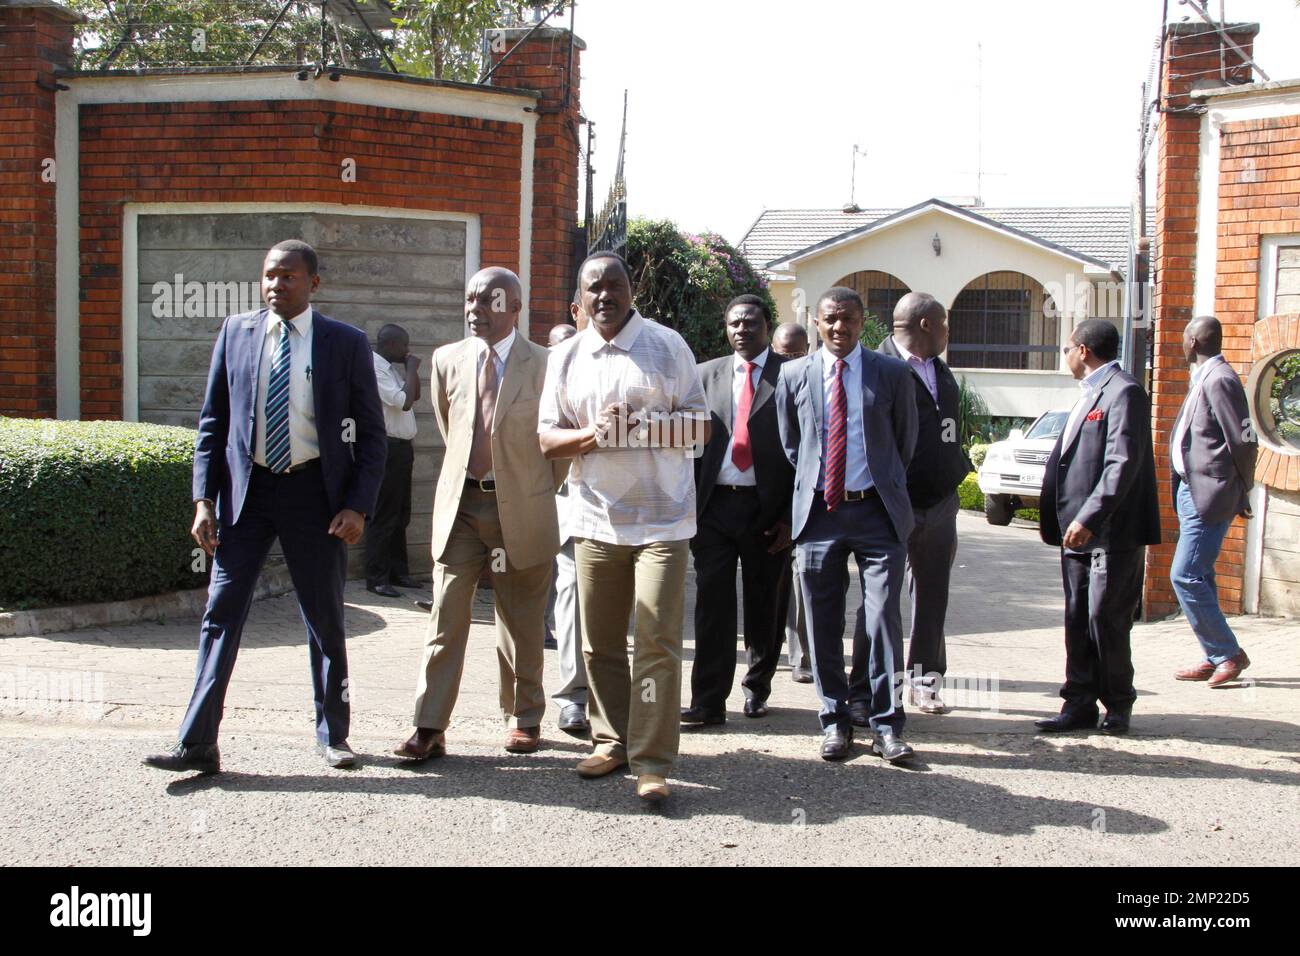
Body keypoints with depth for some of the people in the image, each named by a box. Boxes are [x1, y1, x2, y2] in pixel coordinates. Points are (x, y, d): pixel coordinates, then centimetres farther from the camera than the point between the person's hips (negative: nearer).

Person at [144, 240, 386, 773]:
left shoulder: (347, 344, -1)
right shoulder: (236, 332, 5)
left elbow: (372, 434, 1)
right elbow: (212, 421, 8)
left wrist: (357, 507, -10)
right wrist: (204, 499, -1)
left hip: (314, 490, -1)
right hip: (246, 489, 2)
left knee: (325, 619, 8)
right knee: (221, 613, -1)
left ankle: (332, 734, 24)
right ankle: (197, 745, 3)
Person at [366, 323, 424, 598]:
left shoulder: (395, 368, 13)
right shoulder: (375, 368, -14)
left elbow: (416, 395, 20)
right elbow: (404, 401, -20)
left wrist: (411, 369, 7)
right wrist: (411, 368, -9)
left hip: (402, 447, 9)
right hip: (386, 448, -9)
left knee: (401, 515, 14)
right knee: (383, 516, -5)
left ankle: (398, 572, 22)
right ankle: (376, 578, 1)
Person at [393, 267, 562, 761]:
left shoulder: (545, 365, -5)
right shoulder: (448, 360, 5)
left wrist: (537, 492, 8)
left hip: (521, 507, -2)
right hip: (460, 502, 2)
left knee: (521, 623, 9)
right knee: (446, 618, -1)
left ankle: (523, 717, 24)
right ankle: (430, 727, 4)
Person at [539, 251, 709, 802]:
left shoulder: (667, 346, 1)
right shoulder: (565, 357, 11)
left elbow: (699, 428, 0)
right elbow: (547, 438, 7)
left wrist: (645, 429, -18)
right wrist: (590, 435, -13)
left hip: (661, 517, -3)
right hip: (595, 518, 4)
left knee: (657, 639, -7)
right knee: (599, 642, 10)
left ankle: (651, 762, -2)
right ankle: (611, 741, 26)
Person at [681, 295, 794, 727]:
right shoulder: (706, 374, 12)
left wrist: (791, 515, -7)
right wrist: (688, 505, 3)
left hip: (768, 508, -2)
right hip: (714, 504, 2)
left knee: (765, 603, 9)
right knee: (712, 602, -2)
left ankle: (757, 686, 29)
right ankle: (709, 699, 2)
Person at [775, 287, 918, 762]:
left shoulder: (892, 373, 3)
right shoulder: (793, 375, 6)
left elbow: (906, 441, 12)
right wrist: (811, 483, 11)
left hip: (877, 511, -1)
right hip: (819, 510, 2)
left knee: (883, 618, -4)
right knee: (823, 624, 5)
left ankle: (886, 725, 5)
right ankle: (835, 722, 17)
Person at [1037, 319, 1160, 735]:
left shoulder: (1123, 392, -12)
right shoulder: (1090, 393, 19)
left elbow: (1123, 464, -21)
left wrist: (1089, 520, -25)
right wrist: (1056, 518, 17)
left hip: (1112, 533, -9)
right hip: (1079, 532, 9)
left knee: (1105, 621, -2)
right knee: (1078, 622, 10)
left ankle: (1118, 705, 14)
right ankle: (1080, 705, 16)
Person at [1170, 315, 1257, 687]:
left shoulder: (1219, 380, -16)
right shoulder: (1203, 379, 15)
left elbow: (1244, 441, -18)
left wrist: (1240, 493, -8)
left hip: (1209, 494, -10)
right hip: (1192, 490, 10)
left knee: (1185, 576, -10)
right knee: (1197, 576, 12)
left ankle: (1229, 654, 1)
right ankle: (1216, 657, 20)